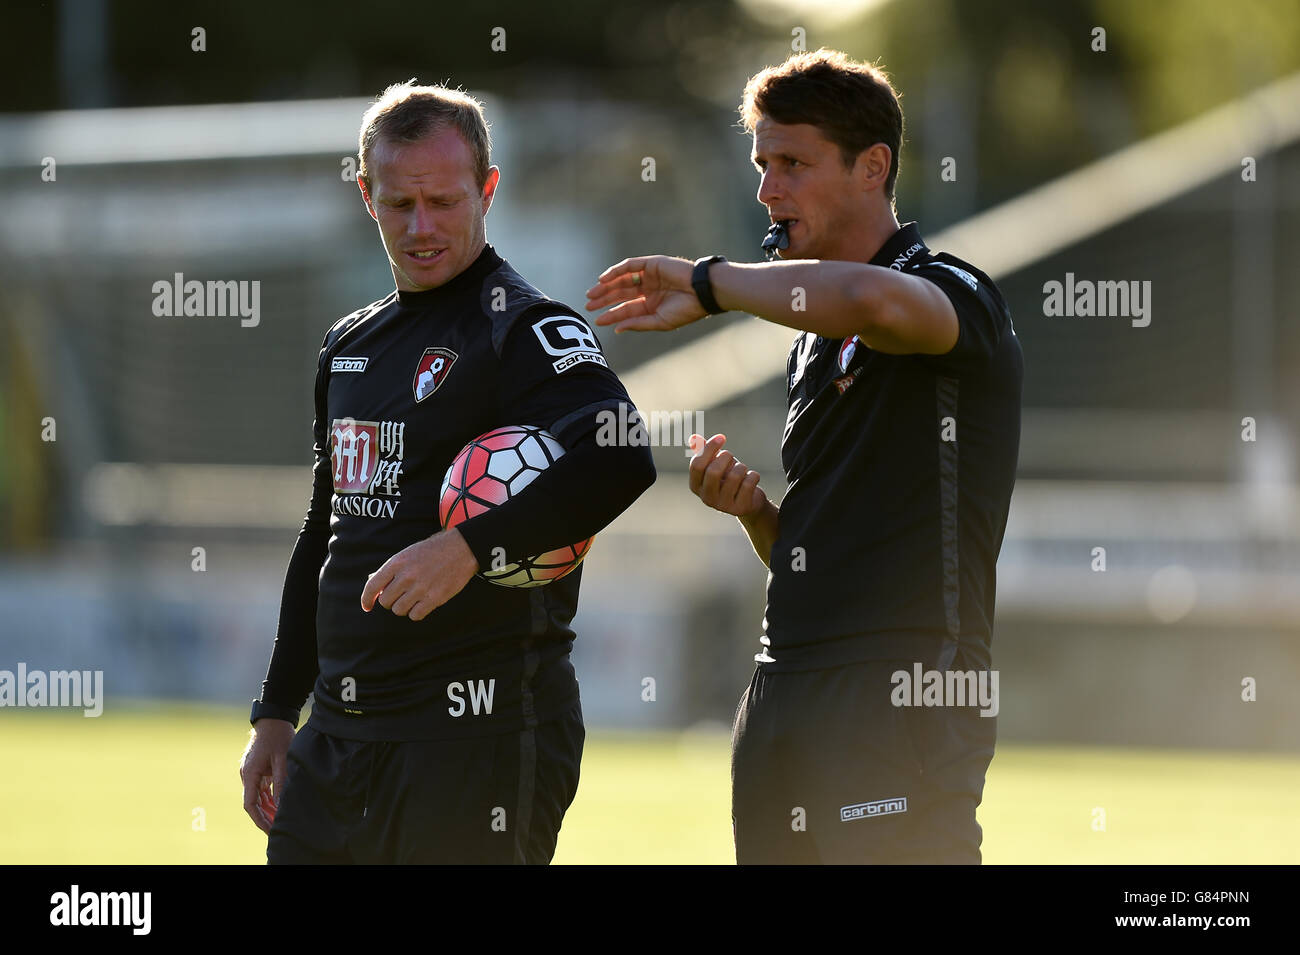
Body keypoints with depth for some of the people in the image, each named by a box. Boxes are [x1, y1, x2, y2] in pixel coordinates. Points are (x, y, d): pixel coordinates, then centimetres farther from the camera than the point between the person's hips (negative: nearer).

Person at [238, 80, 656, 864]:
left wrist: (471, 547, -32)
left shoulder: (525, 330, -7)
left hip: (480, 737, -7)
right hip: (340, 734, 7)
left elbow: (621, 461, -26)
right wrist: (277, 713, 22)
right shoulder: (351, 345, 18)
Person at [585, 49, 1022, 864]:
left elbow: (873, 301, -32)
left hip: (902, 704, -8)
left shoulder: (957, 297, -5)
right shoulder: (814, 343, 21)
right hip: (782, 705, 8)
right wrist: (754, 512, 4)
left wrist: (708, 282, -16)